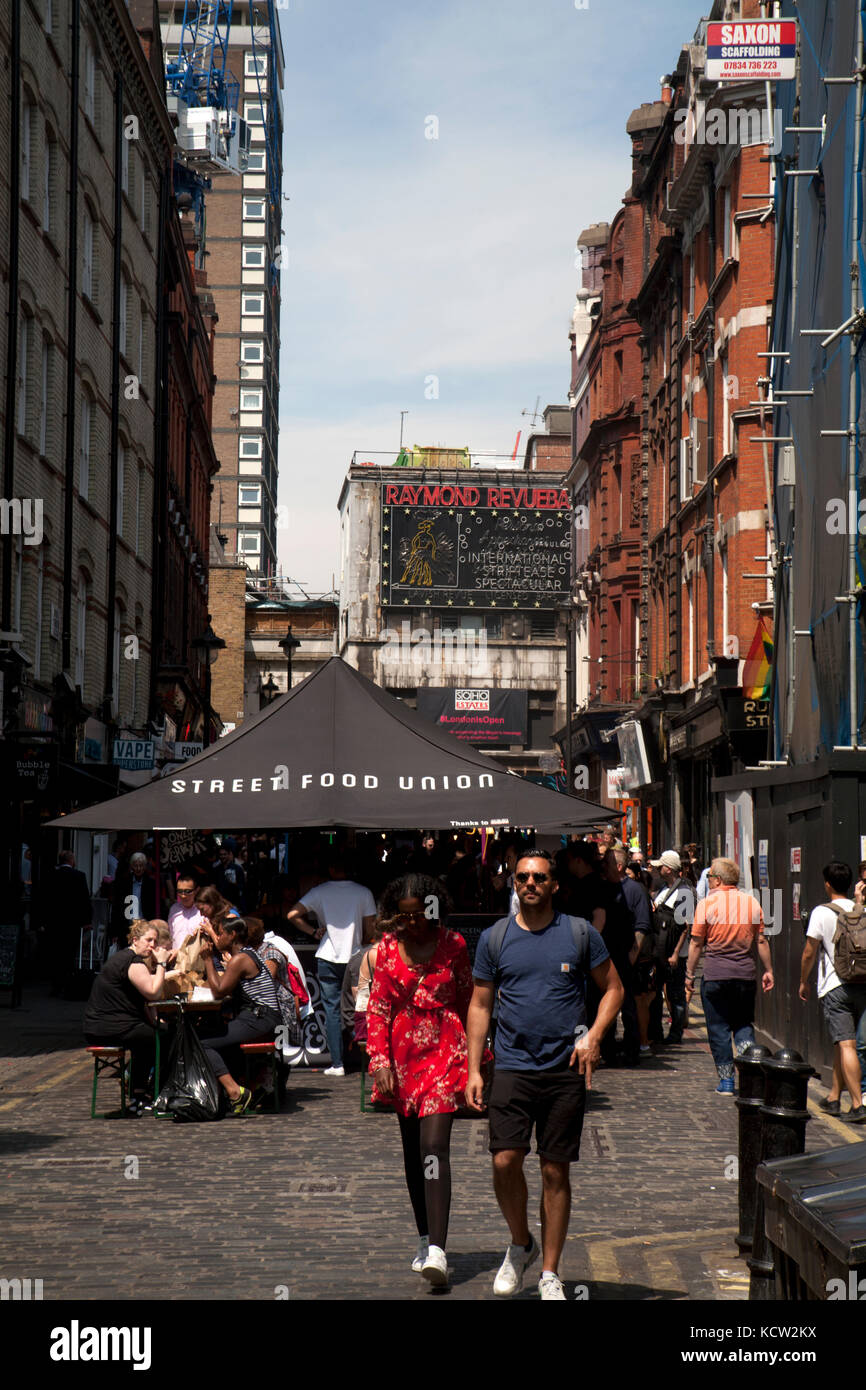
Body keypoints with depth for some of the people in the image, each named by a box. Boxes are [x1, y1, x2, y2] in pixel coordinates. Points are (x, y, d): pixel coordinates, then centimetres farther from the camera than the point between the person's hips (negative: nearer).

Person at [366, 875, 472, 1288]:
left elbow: (468, 1003, 8)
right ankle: (426, 1240, 25)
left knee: (434, 1146, -15)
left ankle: (437, 1251, -22)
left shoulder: (453, 945, -1)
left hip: (445, 1051, -4)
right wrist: (380, 1062, -5)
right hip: (402, 1053, 4)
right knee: (412, 1149, 12)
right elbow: (377, 1009, 5)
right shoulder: (387, 948, 4)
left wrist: (474, 1059, 11)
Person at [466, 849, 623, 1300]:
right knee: (505, 1161, -12)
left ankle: (550, 1274, 13)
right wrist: (474, 1069, 3)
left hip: (566, 1069, 0)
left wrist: (594, 1035, -6)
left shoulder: (580, 934, 3)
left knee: (555, 1171, 3)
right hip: (512, 1066, 0)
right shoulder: (494, 938, 6)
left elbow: (612, 988, 10)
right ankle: (520, 1244, 15)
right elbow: (480, 1005, 10)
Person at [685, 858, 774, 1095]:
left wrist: (690, 975, 4)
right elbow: (761, 941, 8)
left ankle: (726, 1081, 5)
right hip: (746, 973, 3)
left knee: (718, 1029, 5)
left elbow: (696, 944, -3)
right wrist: (768, 971, 15)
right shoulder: (752, 903, 4)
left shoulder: (707, 904, -5)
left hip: (715, 974, -3)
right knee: (743, 1025, 13)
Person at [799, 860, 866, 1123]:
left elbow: (809, 953, -3)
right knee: (843, 1043, 17)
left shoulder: (822, 913, -6)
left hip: (835, 987, -5)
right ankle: (834, 1097, 24)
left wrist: (803, 981, 10)